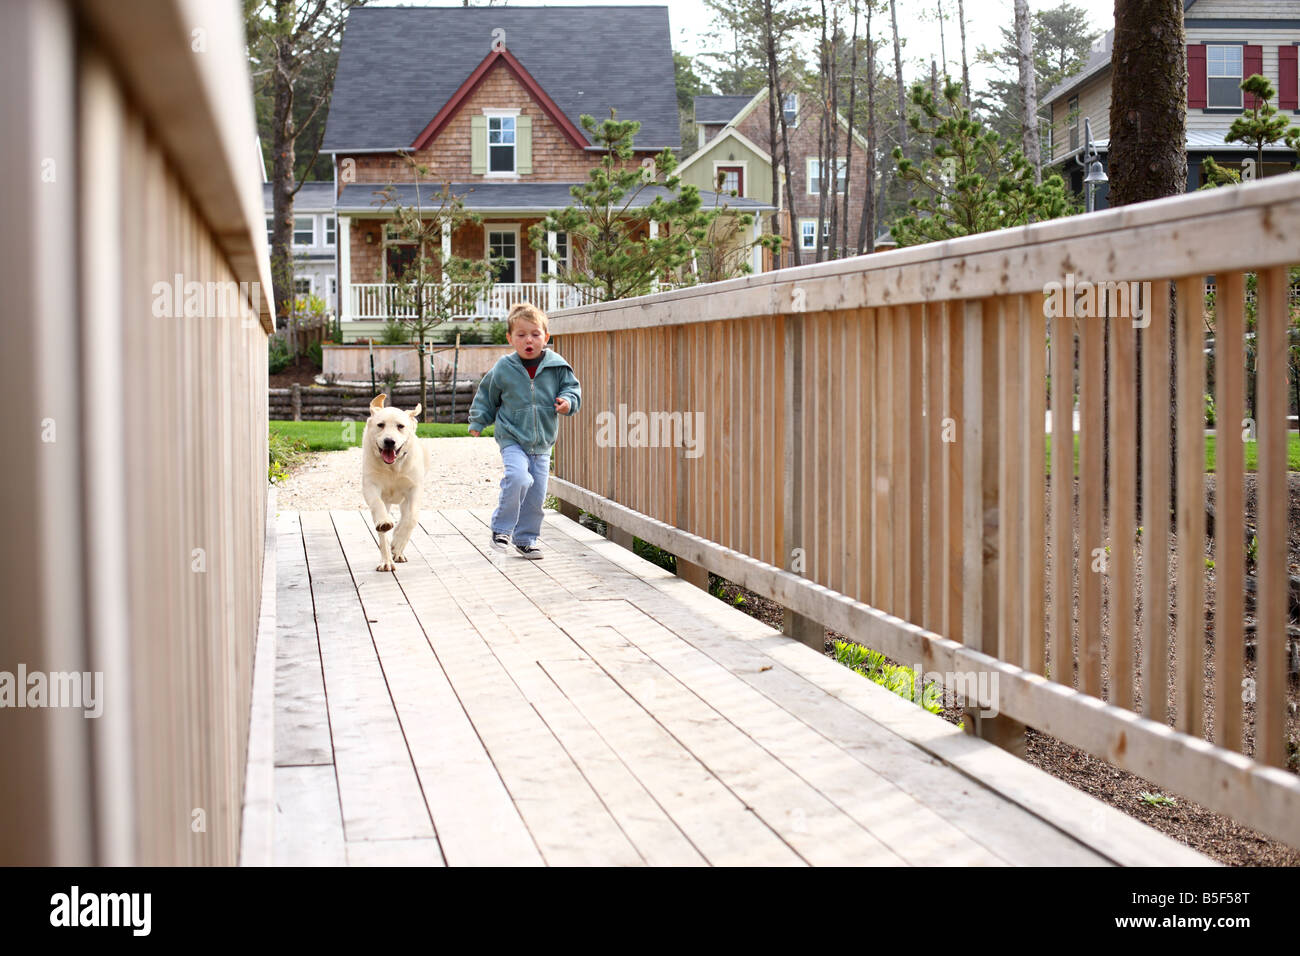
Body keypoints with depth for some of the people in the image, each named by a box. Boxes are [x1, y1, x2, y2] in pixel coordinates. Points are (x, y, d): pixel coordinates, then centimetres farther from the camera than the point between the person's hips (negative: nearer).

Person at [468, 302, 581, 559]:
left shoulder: (557, 366, -3)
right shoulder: (503, 369, -4)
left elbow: (572, 387, 7)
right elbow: (486, 396, 10)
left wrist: (568, 402, -13)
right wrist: (477, 422, 9)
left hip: (542, 443, 3)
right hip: (512, 439, -3)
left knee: (536, 495, 7)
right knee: (518, 478, -27)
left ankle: (525, 540, 25)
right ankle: (501, 528, -10)